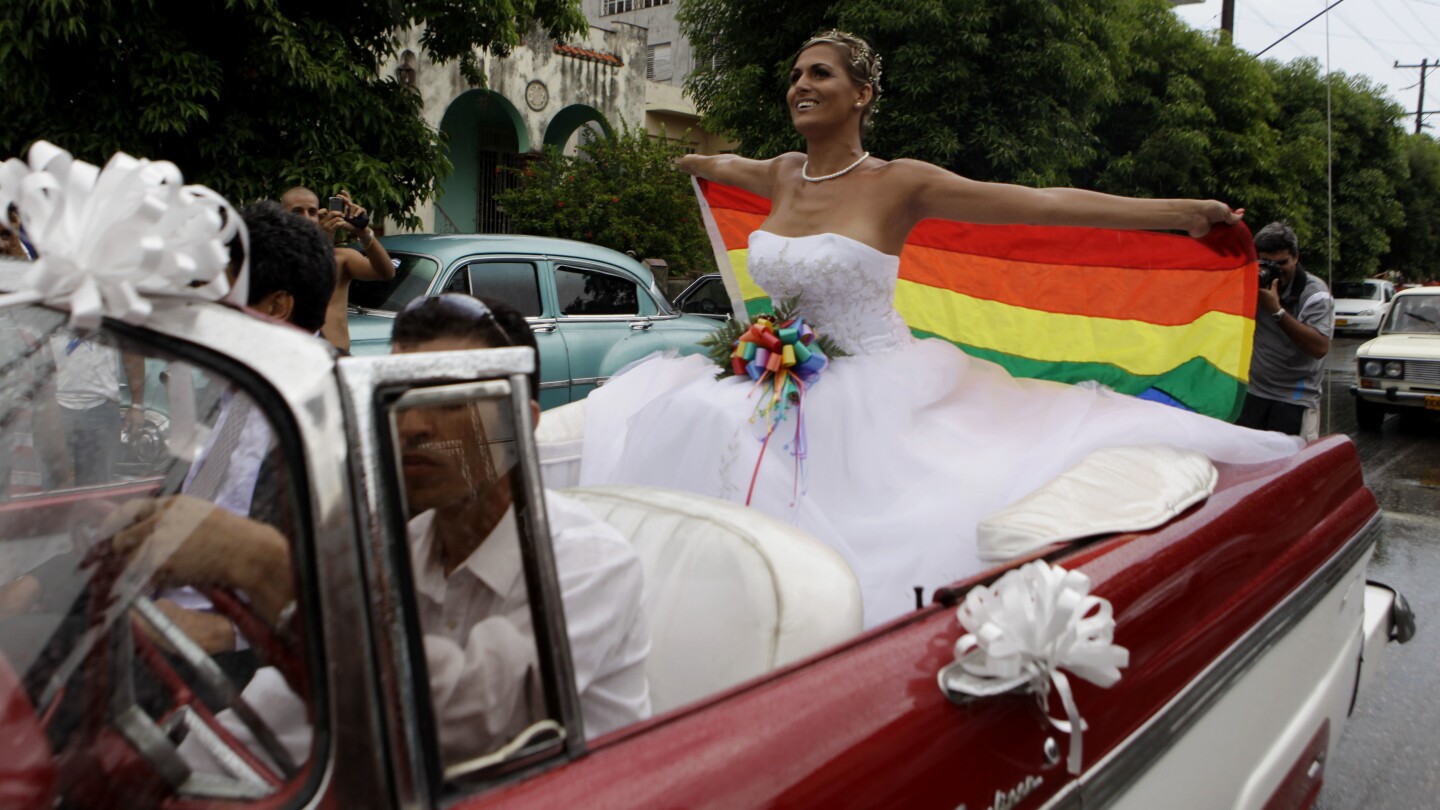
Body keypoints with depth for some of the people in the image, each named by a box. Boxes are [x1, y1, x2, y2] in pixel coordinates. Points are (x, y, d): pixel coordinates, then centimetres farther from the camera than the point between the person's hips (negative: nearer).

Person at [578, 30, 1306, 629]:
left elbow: (1042, 204, -12)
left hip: (871, 401, -6)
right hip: (782, 388, 6)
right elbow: (720, 163, 34)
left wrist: (1184, 212, -14)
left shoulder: (898, 184, -9)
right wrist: (689, 162, 57)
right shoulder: (782, 177, 9)